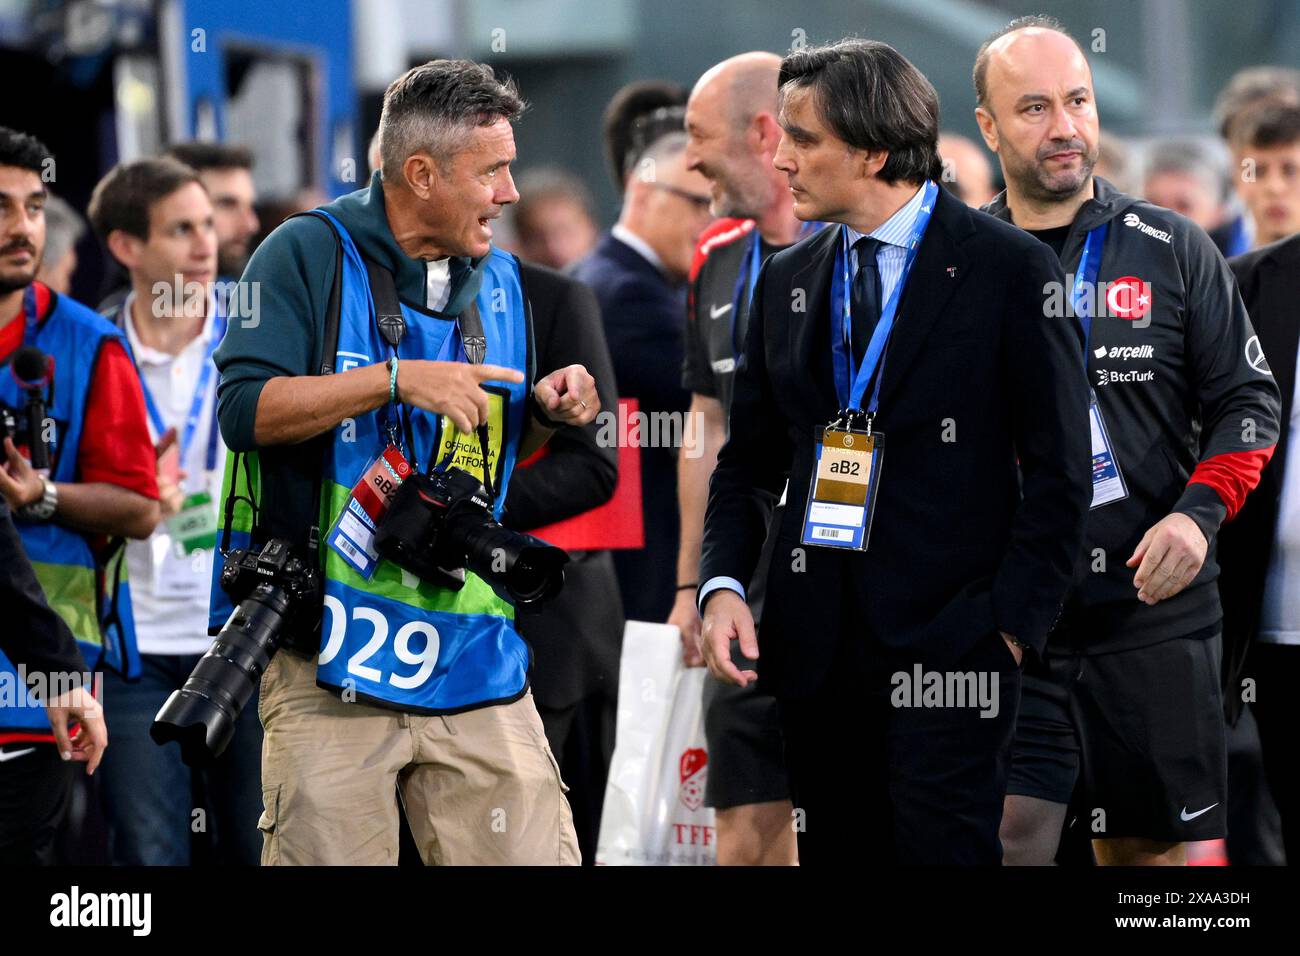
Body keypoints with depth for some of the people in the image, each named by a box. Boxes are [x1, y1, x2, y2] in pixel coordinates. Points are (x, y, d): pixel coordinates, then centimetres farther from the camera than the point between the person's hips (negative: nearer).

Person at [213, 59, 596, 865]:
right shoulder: (310, 255, -3)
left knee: (534, 856, -2)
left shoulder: (499, 280, 16)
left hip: (475, 661, 5)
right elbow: (246, 410, -15)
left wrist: (544, 415, 4)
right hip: (332, 656, -5)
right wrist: (398, 380, -19)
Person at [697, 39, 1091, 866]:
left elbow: (1059, 471, -4)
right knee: (835, 855, 6)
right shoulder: (788, 279, 13)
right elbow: (749, 462, 16)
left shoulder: (1009, 270, -4)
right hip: (814, 640, 5)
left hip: (948, 636, -5)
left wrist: (1010, 622, -10)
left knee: (944, 851, -11)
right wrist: (724, 585, 0)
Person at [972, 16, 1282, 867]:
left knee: (1149, 846, 7)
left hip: (1155, 613, 0)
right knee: (1009, 833, -10)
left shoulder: (1171, 251, 4)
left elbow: (1249, 399, 5)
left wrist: (1199, 513, -10)